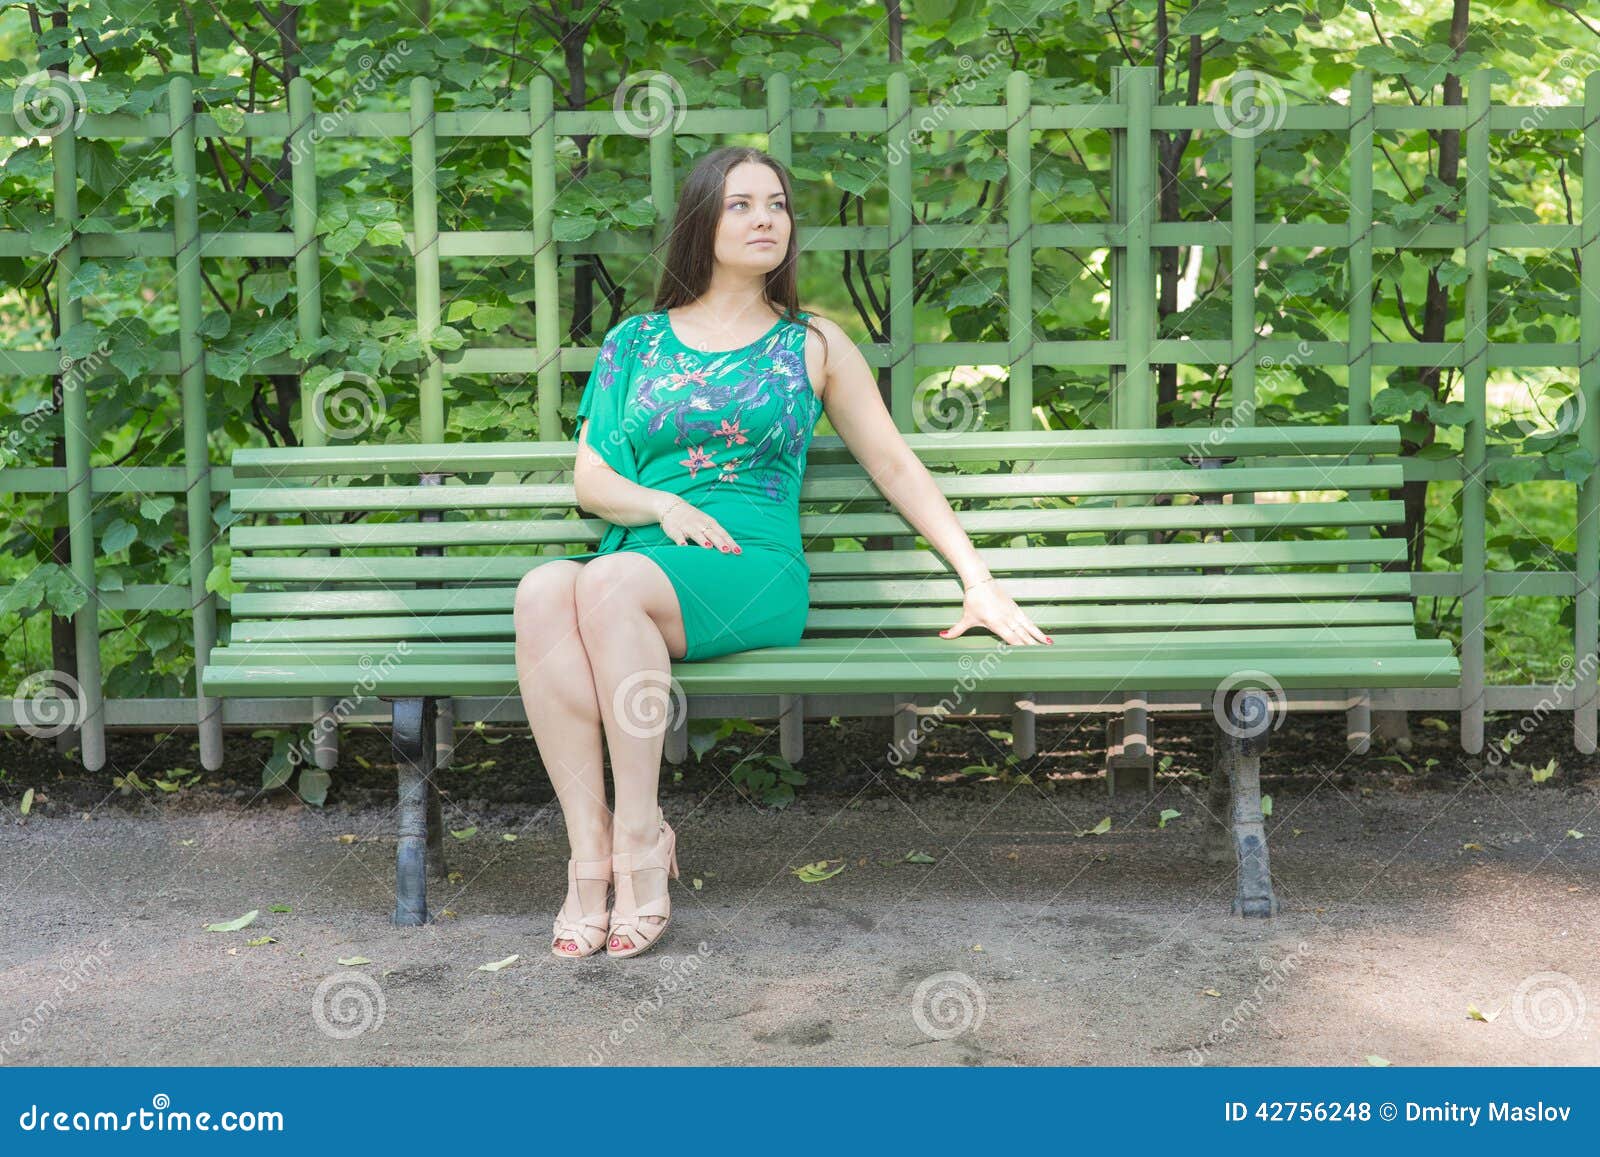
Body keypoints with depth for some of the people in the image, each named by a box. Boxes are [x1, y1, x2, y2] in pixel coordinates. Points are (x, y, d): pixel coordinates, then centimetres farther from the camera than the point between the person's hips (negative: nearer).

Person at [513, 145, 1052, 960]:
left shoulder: (813, 345, 17)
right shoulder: (634, 342, 20)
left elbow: (894, 466, 17)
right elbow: (589, 478, 15)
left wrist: (978, 582, 11)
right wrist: (664, 505, -7)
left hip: (754, 573, -2)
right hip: (637, 562, 2)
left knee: (612, 581, -35)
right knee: (543, 590, -34)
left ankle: (641, 834, -27)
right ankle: (589, 853, -32)